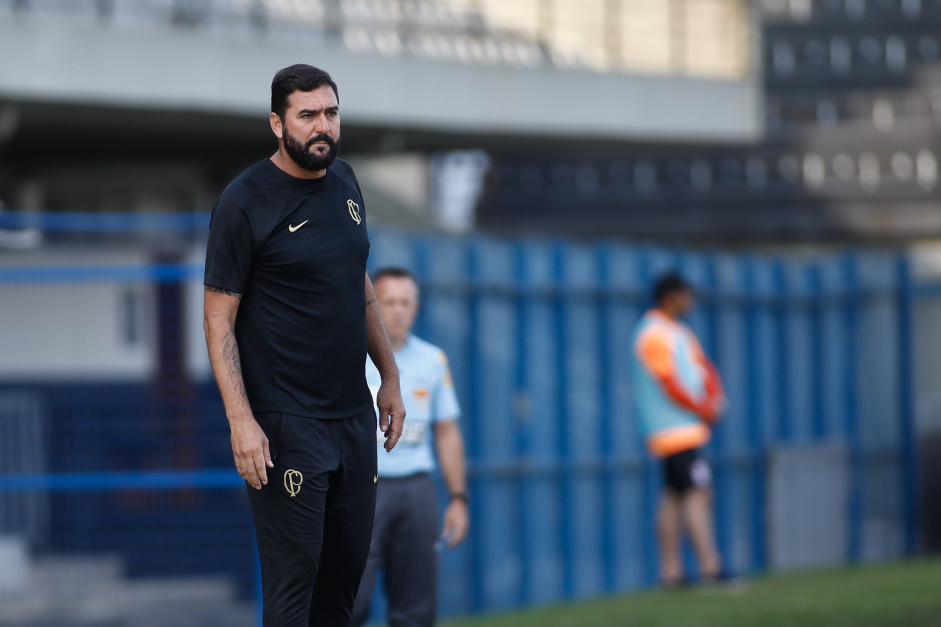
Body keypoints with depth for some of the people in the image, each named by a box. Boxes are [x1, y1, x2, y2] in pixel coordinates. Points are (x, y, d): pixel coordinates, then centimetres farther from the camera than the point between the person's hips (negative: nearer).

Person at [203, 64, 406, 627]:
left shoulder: (344, 182, 11)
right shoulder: (245, 202, -11)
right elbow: (220, 320, -12)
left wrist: (390, 376, 19)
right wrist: (241, 420, -20)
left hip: (355, 412, 7)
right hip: (286, 425, -7)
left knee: (349, 561, 9)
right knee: (294, 572, -8)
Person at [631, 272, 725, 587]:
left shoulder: (678, 333, 19)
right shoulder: (655, 336, -14)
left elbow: (704, 367, 18)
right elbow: (672, 386, -18)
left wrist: (714, 401, 0)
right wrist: (705, 411, -7)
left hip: (690, 428, 10)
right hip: (675, 429, -10)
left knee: (674, 496, 9)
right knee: (696, 493, -15)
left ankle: (670, 571, 11)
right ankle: (709, 566, -21)